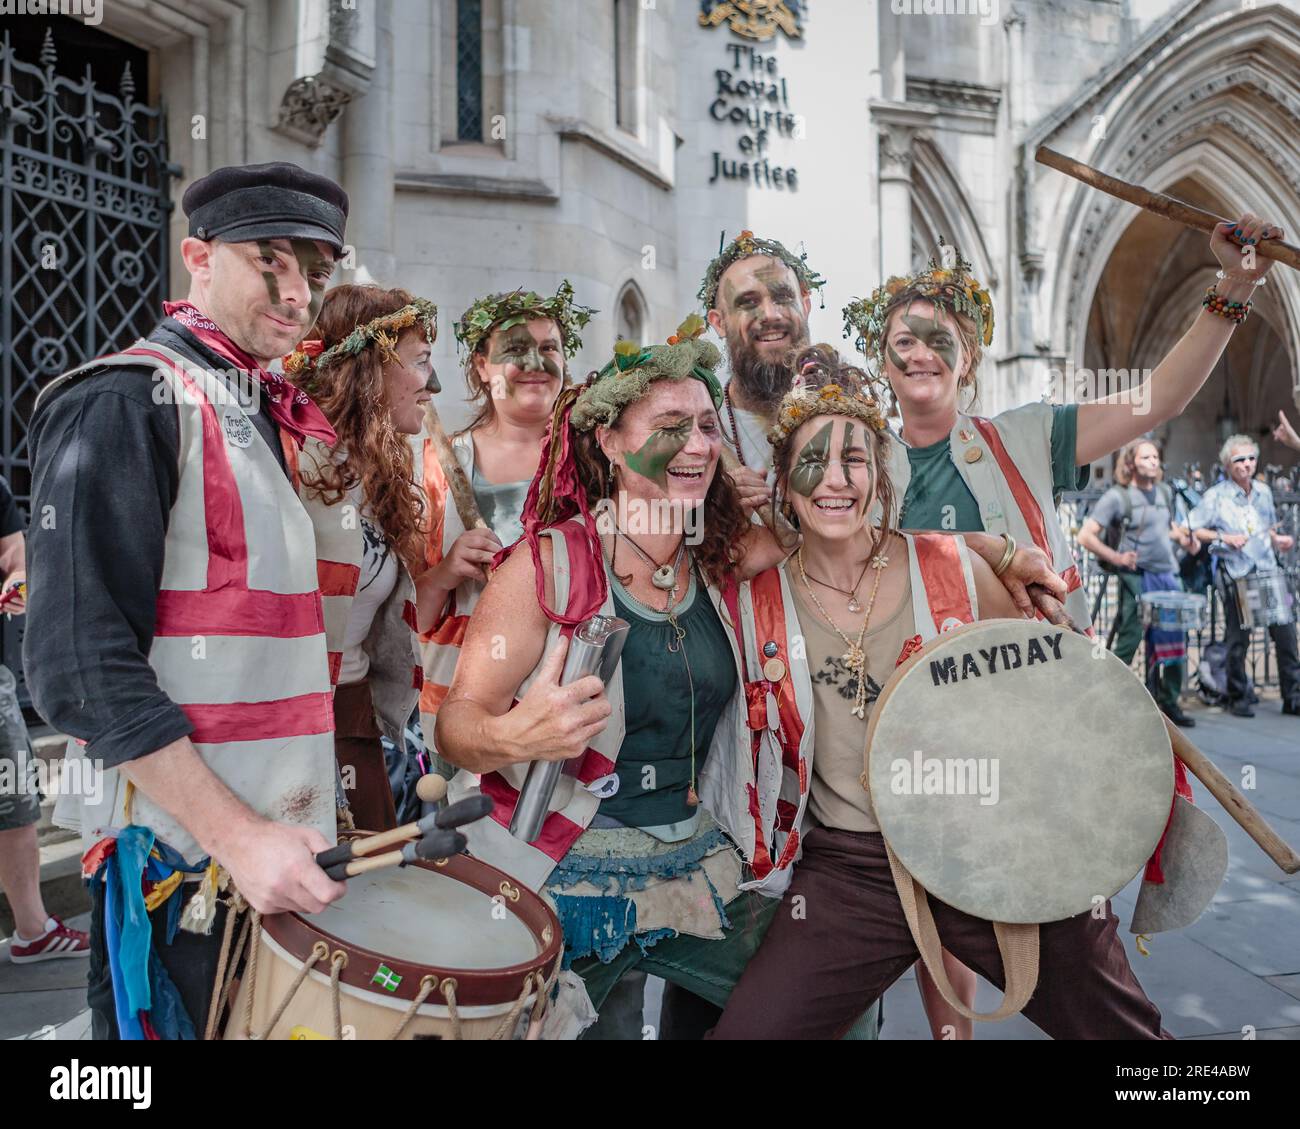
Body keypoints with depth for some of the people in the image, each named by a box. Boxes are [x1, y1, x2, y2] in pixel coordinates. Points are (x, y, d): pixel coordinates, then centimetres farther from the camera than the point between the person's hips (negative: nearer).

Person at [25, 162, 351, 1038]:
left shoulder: (275, 417, 12)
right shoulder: (126, 402, -13)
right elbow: (82, 662, -20)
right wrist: (236, 834, -22)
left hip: (284, 845, 8)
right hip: (182, 861, -7)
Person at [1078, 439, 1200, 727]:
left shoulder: (1165, 492, 14)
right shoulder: (1117, 496, -6)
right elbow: (1085, 536, -11)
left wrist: (1185, 539, 9)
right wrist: (1116, 557, -21)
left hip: (1169, 576, 7)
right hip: (1137, 577, -7)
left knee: (1174, 644, 9)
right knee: (1128, 642, -7)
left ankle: (1169, 703, 22)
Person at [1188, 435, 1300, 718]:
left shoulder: (1264, 491, 11)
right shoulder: (1216, 496, -5)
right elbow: (1190, 529, -5)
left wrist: (1277, 540, 3)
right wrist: (1223, 538, -16)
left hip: (1268, 572, 4)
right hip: (1235, 576, -4)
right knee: (1237, 640, 2)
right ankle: (1238, 700, 16)